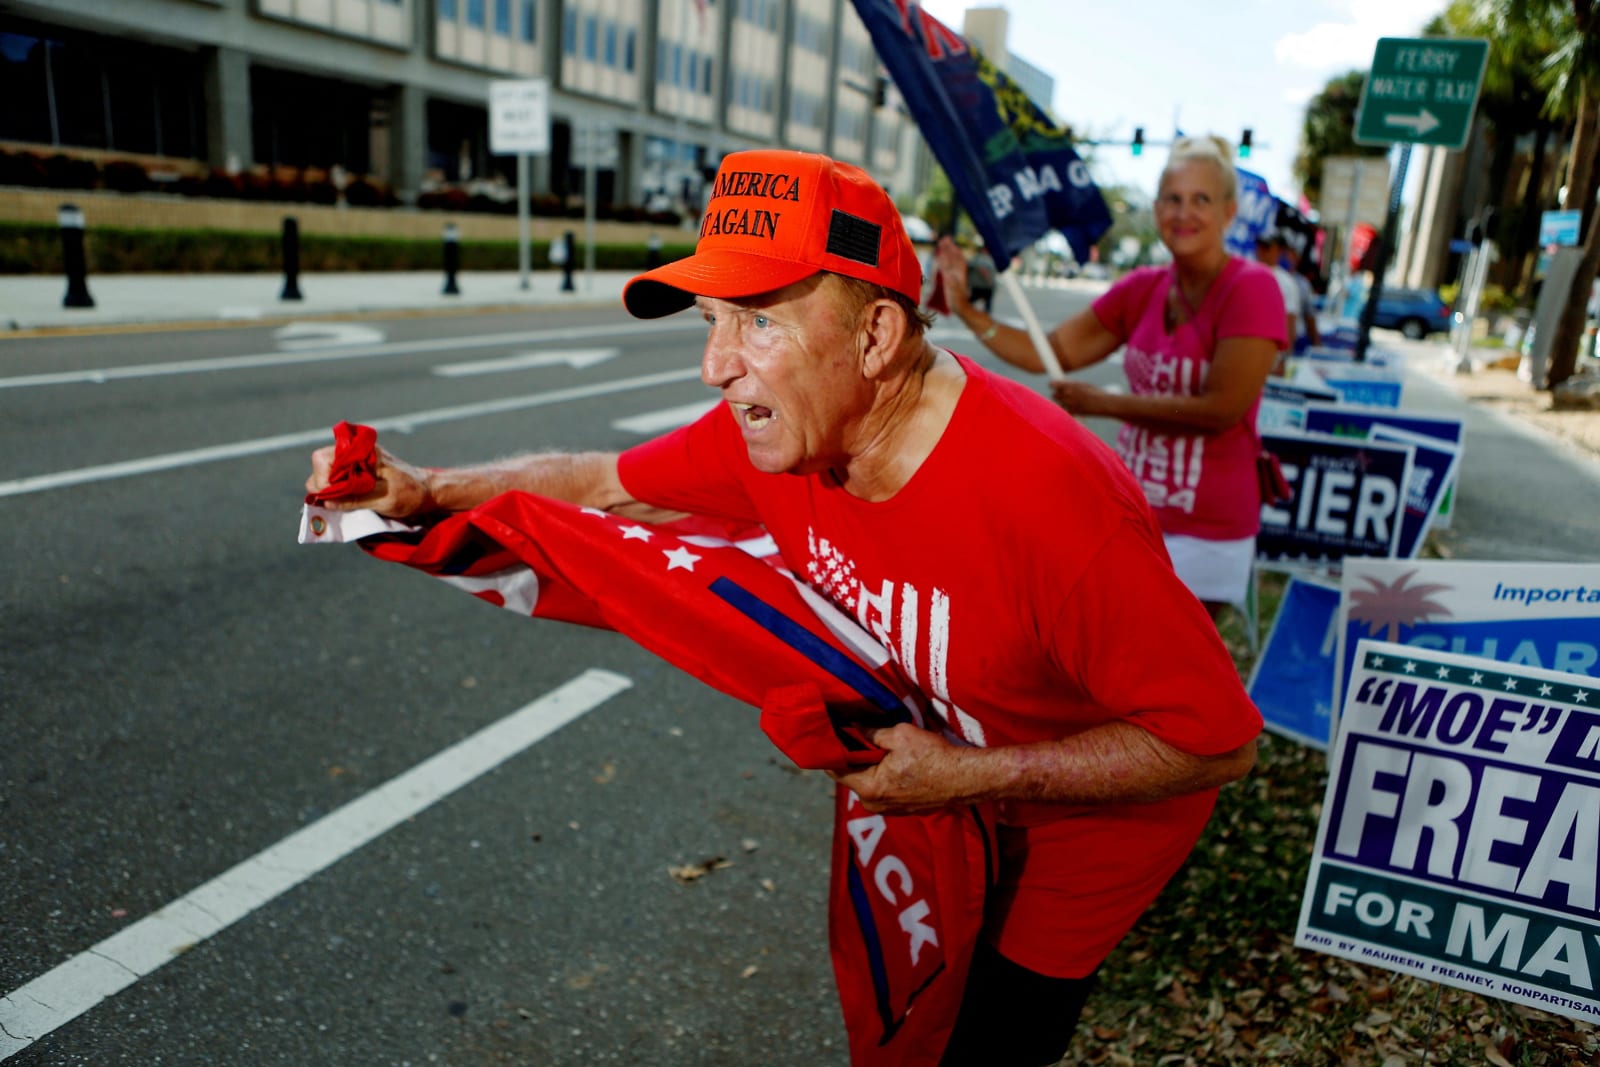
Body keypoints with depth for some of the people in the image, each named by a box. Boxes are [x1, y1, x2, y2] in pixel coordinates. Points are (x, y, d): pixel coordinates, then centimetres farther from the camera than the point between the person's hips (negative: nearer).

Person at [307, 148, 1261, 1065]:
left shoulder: (1050, 499, -40)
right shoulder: (776, 430, -20)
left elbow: (1218, 743, -29)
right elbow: (608, 486, -2)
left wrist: (969, 776, -31)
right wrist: (428, 491, -15)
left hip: (1092, 816, -5)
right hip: (950, 772, 5)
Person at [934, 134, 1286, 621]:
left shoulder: (1251, 289, -14)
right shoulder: (1142, 289, 5)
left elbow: (1222, 407, -21)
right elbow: (1055, 352, 6)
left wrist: (1104, 402, -17)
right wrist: (967, 311, -4)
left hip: (1204, 531, -6)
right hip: (1131, 512, 6)